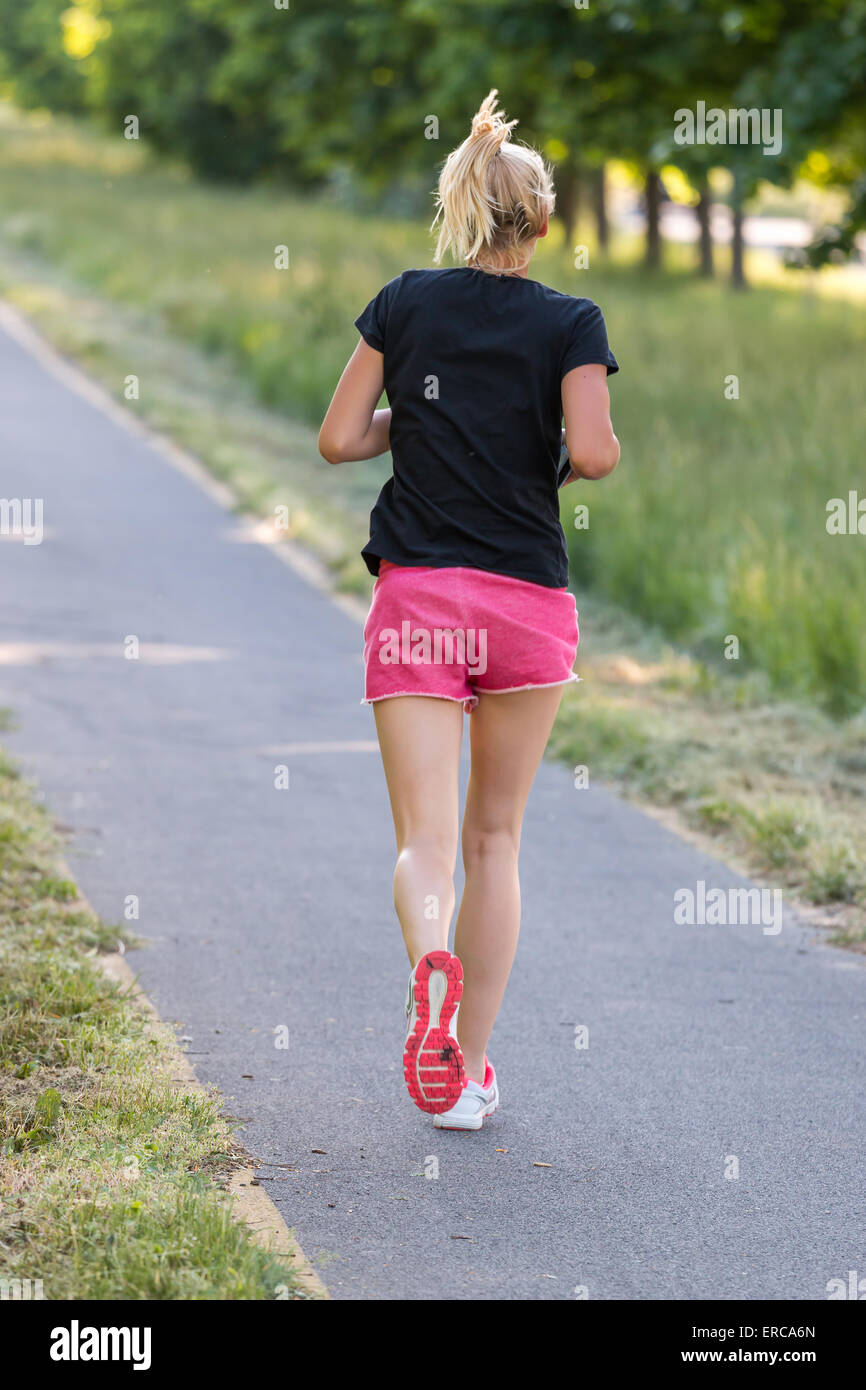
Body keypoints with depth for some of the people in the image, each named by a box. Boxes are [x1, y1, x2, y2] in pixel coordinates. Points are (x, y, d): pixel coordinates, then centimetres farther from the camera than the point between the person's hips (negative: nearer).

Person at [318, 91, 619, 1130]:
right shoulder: (570, 323, -1)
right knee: (495, 838, 13)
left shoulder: (403, 306, 4)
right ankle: (471, 1072, 14)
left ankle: (433, 967, -38)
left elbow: (338, 439, 2)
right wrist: (569, 460, 9)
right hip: (529, 600, 0)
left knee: (425, 839, -3)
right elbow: (594, 452, -13)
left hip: (416, 595, 0)